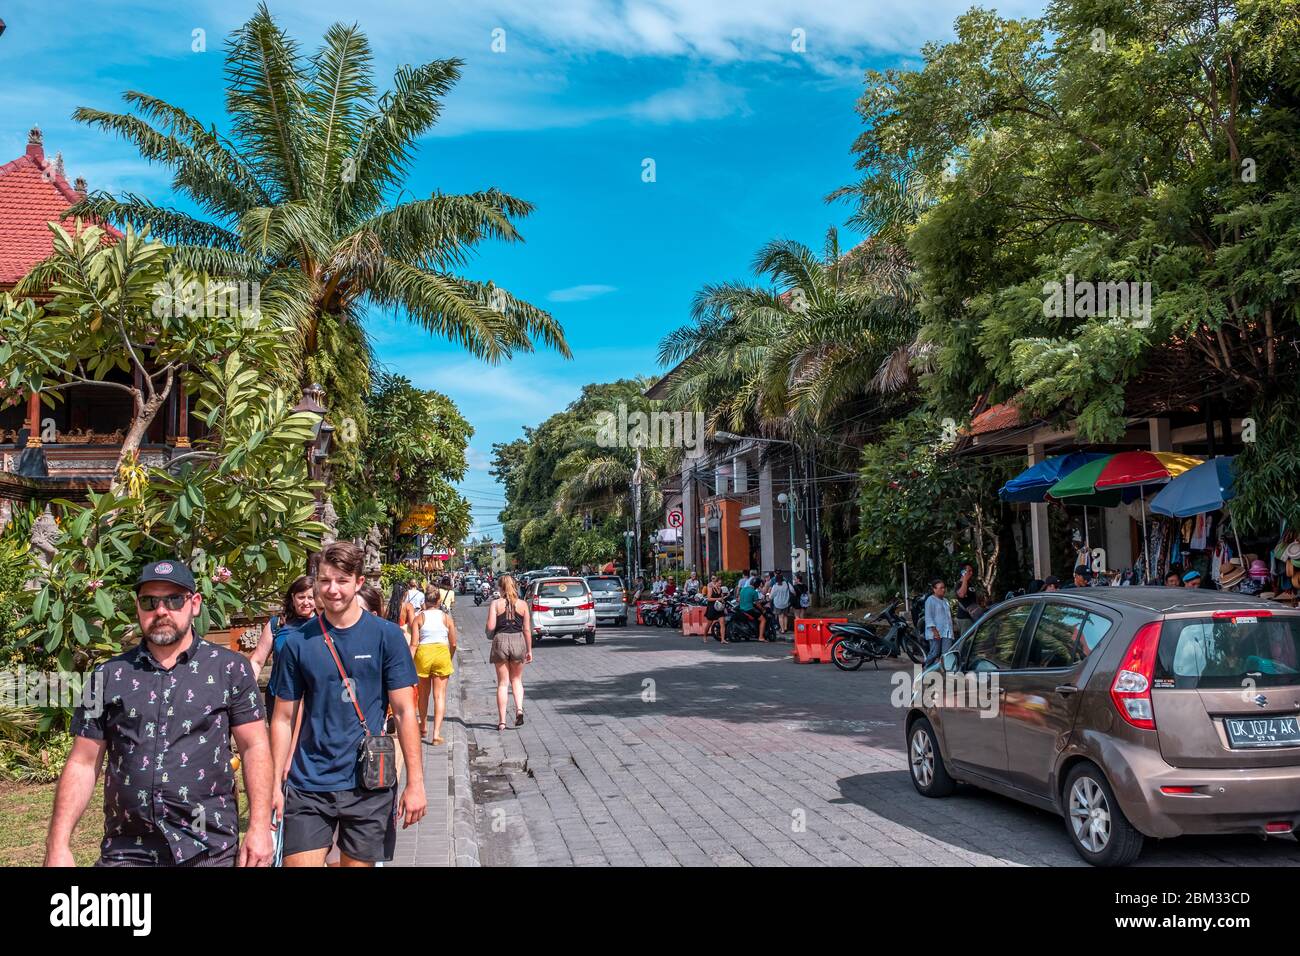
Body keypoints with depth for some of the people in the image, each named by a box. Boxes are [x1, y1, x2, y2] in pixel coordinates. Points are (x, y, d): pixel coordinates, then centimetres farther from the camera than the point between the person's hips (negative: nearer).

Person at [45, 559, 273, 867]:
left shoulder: (229, 668, -1)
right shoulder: (109, 676, 5)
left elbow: (254, 747, -2)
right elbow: (83, 763, 6)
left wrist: (260, 828, -9)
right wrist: (58, 845, -2)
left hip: (211, 849, -1)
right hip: (126, 851, 2)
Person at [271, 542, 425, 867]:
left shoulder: (386, 636, -4)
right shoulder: (298, 642, 0)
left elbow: (404, 712, -4)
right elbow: (284, 718, 5)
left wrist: (415, 782, -8)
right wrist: (274, 785, 1)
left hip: (369, 786, -1)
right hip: (308, 785, 1)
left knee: (358, 863, 11)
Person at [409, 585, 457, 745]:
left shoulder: (419, 618, 1)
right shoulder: (447, 617, 3)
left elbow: (414, 644, -6)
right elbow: (453, 644, 4)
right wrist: (449, 659, 20)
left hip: (423, 654, 0)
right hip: (442, 653, 0)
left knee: (423, 694, 18)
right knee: (439, 695, 2)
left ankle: (423, 728, 34)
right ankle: (436, 733, -7)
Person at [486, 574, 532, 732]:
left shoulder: (495, 604, -4)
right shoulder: (522, 604, 1)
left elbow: (490, 627, -11)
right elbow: (527, 629, 2)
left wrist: (491, 634, 12)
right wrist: (529, 650, 9)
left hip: (500, 641, -1)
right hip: (518, 641, 1)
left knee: (502, 683, 8)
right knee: (516, 679, 19)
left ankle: (502, 721, 6)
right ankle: (519, 709, -3)